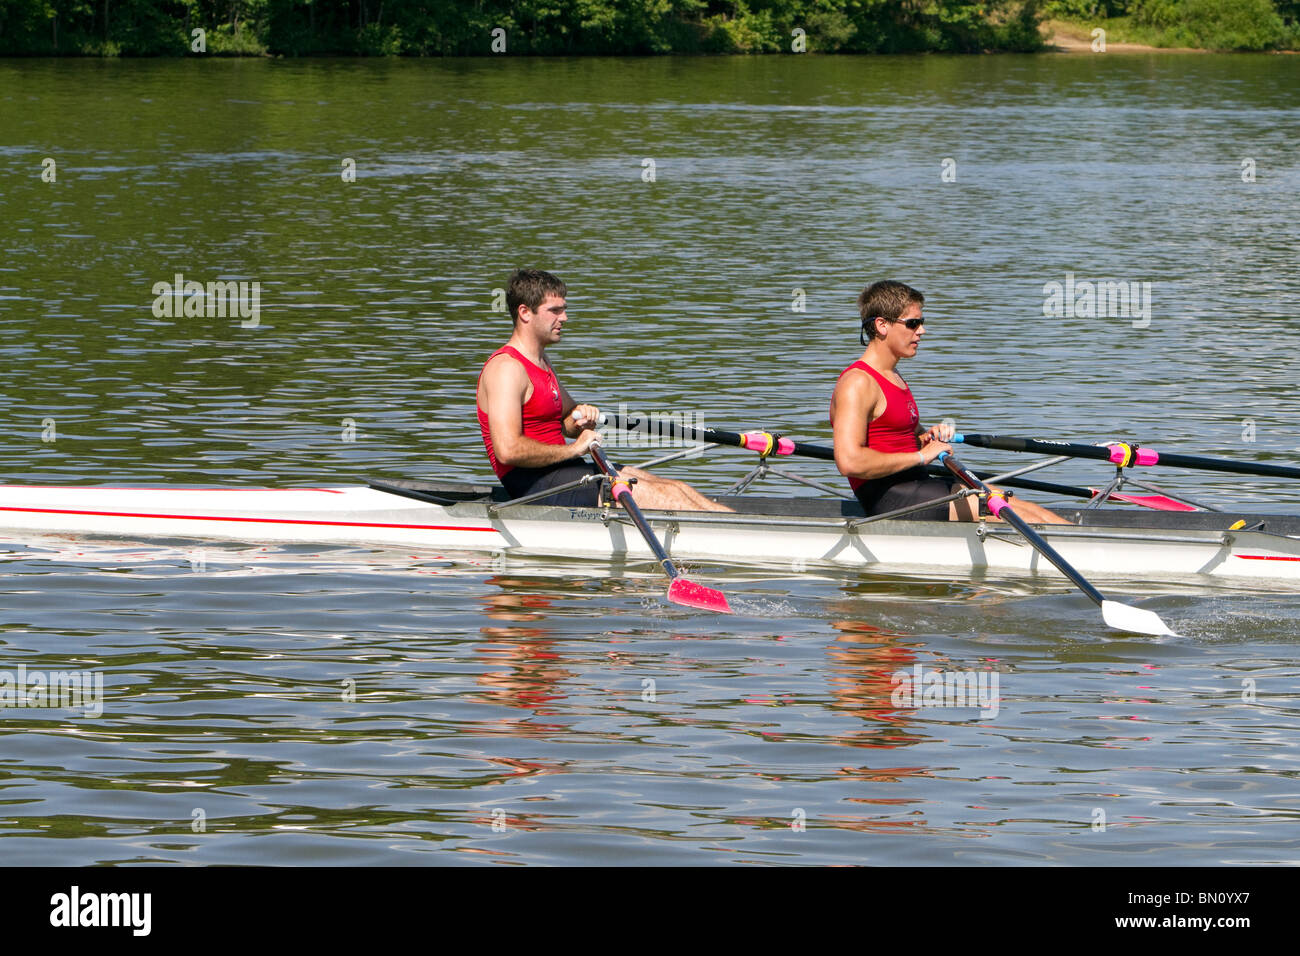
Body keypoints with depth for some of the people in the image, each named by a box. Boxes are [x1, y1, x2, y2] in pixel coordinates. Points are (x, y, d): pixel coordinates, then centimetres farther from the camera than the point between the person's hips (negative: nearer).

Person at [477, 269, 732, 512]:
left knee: (673, 488, -2)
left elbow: (567, 425, 31)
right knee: (654, 493, -17)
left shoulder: (540, 361, 19)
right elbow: (508, 450, -26)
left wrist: (581, 418, 5)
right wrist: (573, 449, -16)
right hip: (533, 484, -10)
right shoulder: (506, 368, -14)